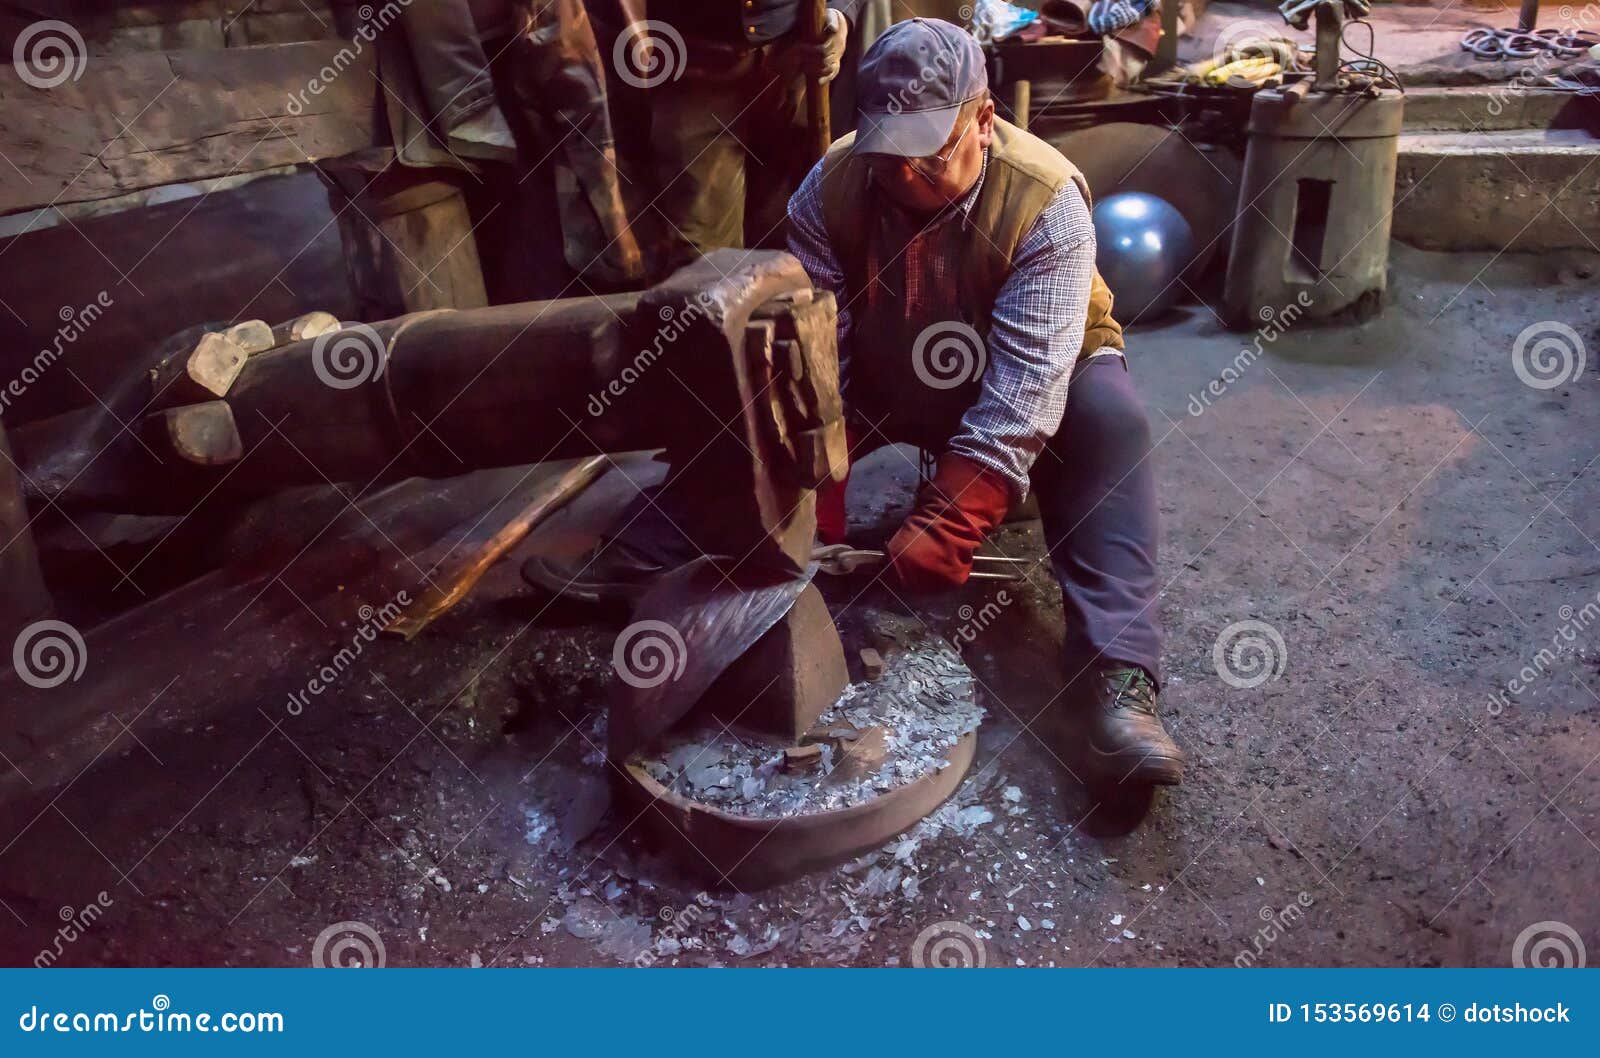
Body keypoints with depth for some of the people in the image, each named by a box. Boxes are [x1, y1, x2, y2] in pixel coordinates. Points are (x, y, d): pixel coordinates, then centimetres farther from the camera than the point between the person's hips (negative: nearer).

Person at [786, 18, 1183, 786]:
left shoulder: (1045, 198, -28)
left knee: (1108, 418, -33)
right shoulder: (830, 187, -20)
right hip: (881, 387, 4)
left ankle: (1112, 680, -40)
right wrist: (814, 519, -32)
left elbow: (1027, 384, -36)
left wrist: (949, 520, -45)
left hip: (1028, 379, -3)